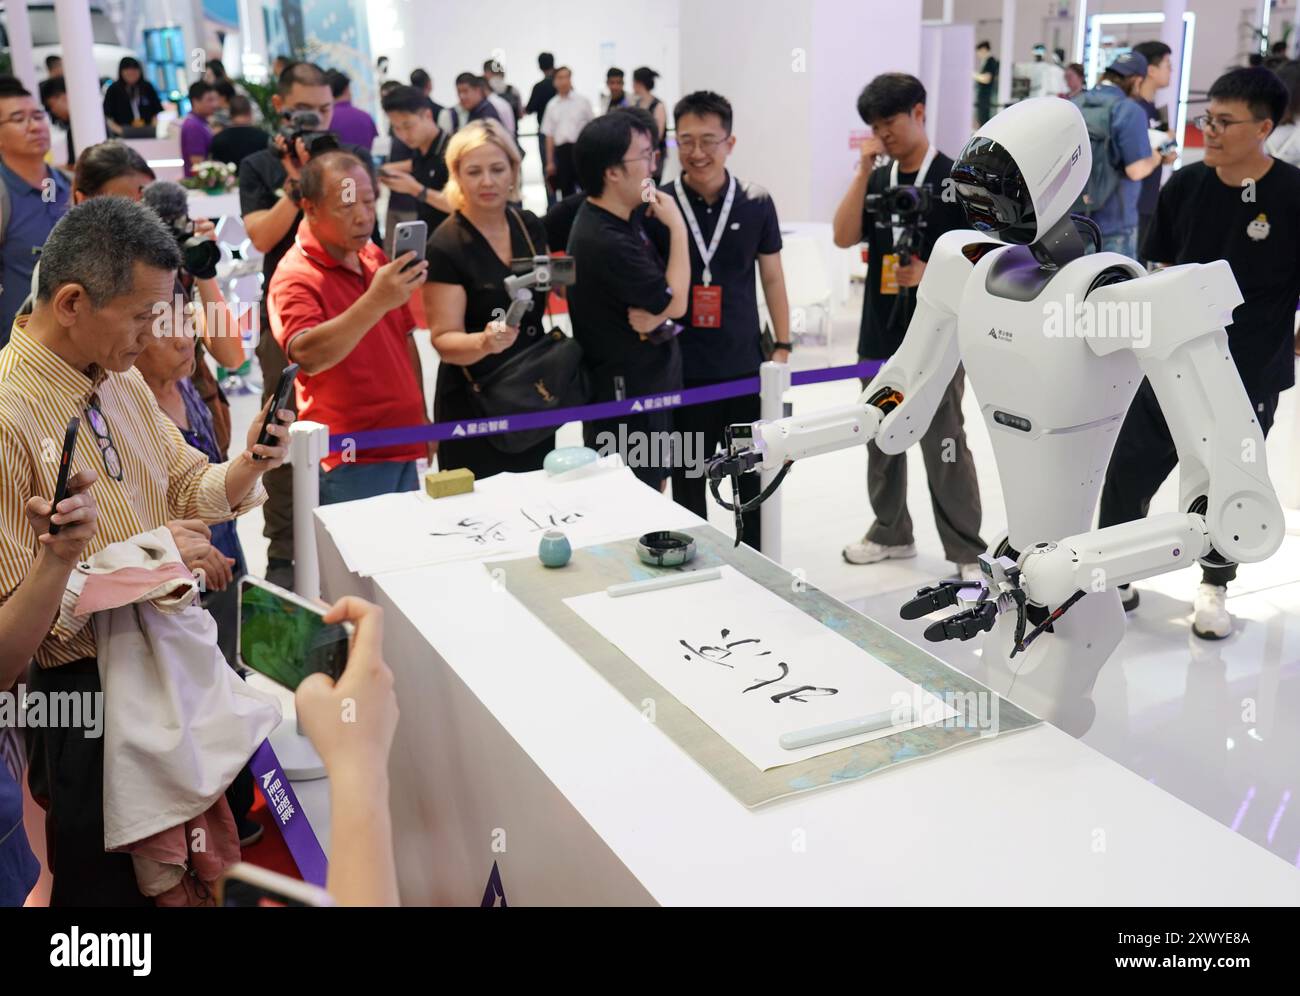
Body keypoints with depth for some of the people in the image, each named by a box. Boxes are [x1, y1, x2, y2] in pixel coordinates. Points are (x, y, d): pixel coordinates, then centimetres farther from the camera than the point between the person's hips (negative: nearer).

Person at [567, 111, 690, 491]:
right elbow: (676, 303, -19)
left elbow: (659, 286, 11)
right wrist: (677, 226, -13)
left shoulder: (628, 216, 3)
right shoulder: (605, 242, -26)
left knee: (652, 489, 21)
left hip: (647, 386, 9)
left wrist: (654, 308, -13)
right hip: (625, 396, -9)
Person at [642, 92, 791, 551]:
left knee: (755, 476, 13)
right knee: (688, 478, 11)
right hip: (683, 369, -1)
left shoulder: (756, 203, -1)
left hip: (746, 365, 2)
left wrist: (783, 345, 7)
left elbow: (772, 276, 8)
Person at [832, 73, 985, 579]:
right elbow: (844, 237, -5)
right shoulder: (877, 179, 8)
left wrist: (930, 274, -23)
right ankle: (891, 532, 32)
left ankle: (967, 552, 11)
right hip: (880, 336, 6)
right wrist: (864, 169, -10)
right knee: (881, 440, 15)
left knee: (944, 448, -1)